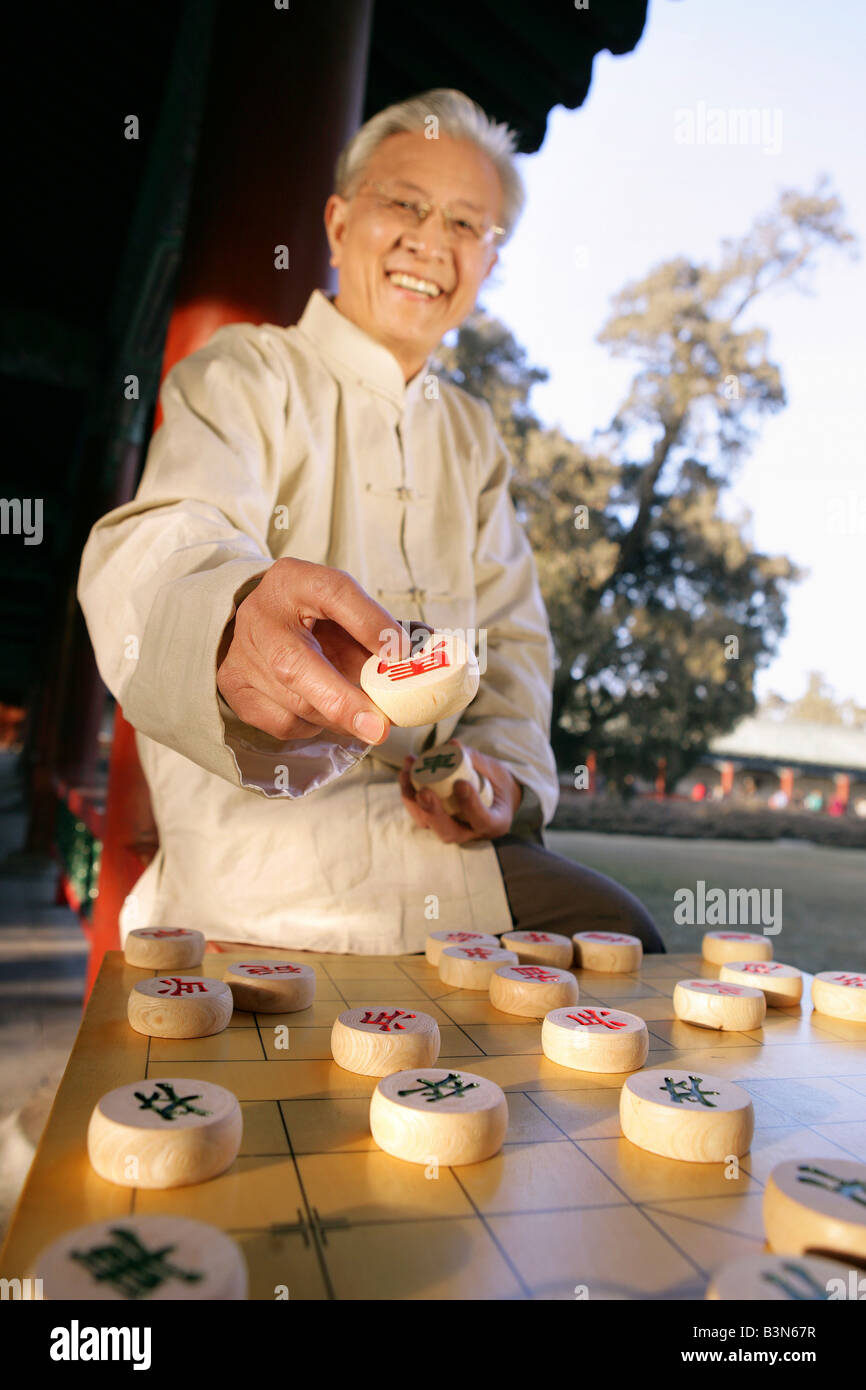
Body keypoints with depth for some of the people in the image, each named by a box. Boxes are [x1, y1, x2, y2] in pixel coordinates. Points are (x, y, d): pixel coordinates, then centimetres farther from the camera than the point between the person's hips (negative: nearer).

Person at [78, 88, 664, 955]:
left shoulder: (473, 436, 18)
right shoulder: (244, 374, -3)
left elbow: (512, 636, 14)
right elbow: (153, 551, -23)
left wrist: (502, 766, -8)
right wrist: (241, 618, -49)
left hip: (429, 825, 7)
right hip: (262, 843, -7)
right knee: (606, 926, -18)